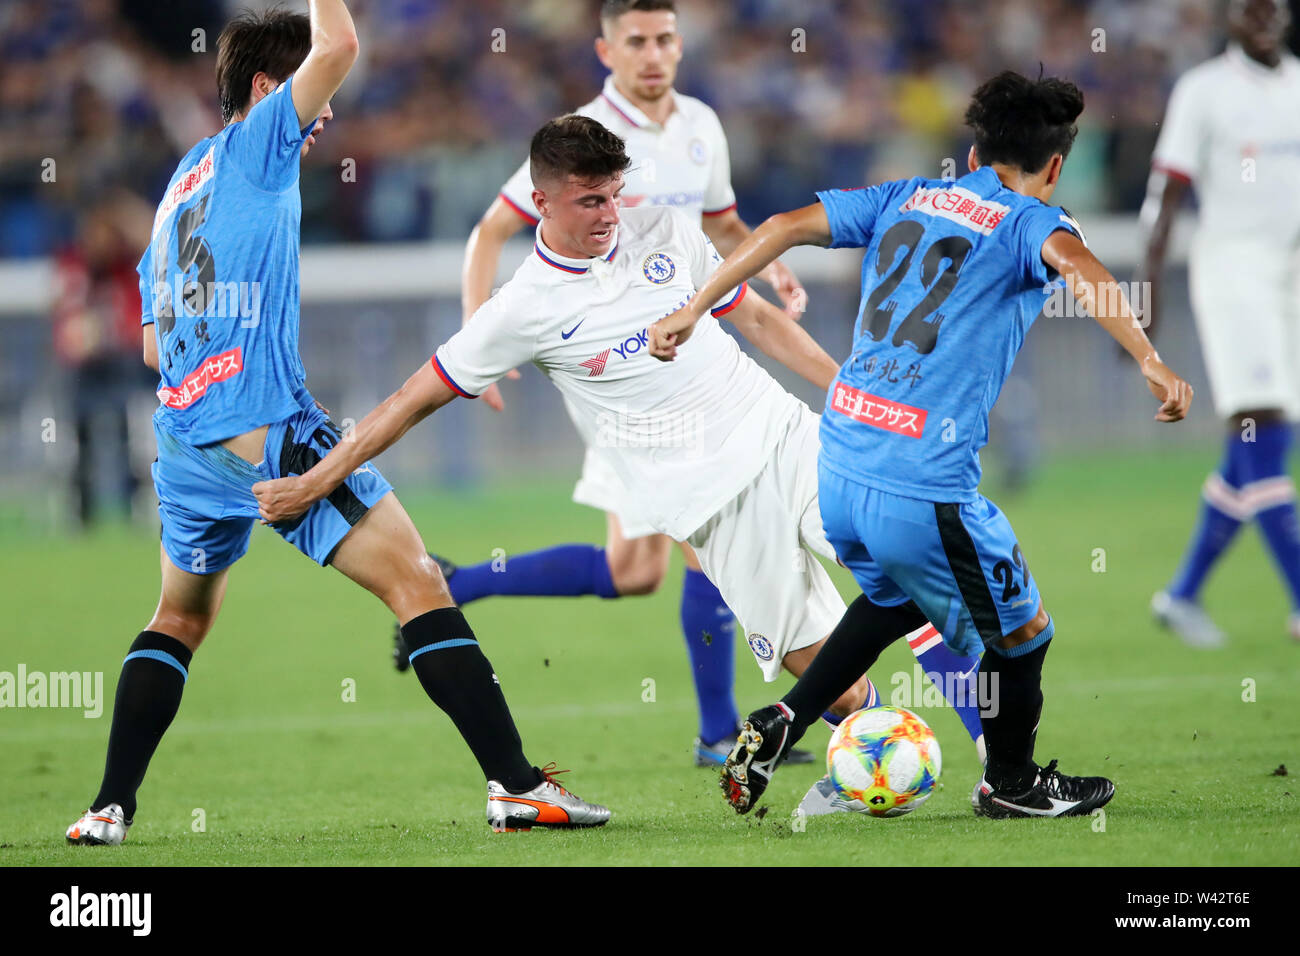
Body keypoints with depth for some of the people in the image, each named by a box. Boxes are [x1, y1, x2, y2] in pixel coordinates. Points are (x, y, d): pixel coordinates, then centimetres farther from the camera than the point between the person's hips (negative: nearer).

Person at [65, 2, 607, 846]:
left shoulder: (177, 190, 23)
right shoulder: (253, 145, -1)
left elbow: (155, 345, 27)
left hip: (184, 437, 8)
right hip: (269, 432, -8)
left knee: (181, 618, 25)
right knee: (416, 583, -7)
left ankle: (110, 807, 15)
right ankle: (515, 784, -15)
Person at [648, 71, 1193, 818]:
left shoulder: (909, 198, 15)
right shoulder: (1029, 220, -2)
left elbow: (784, 227, 10)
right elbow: (1074, 261, -24)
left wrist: (693, 310, 16)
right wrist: (1151, 362, -34)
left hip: (839, 469, 7)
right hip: (925, 489, -7)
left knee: (899, 594, 35)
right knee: (1020, 636, 18)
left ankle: (779, 726, 25)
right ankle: (1012, 784, 36)